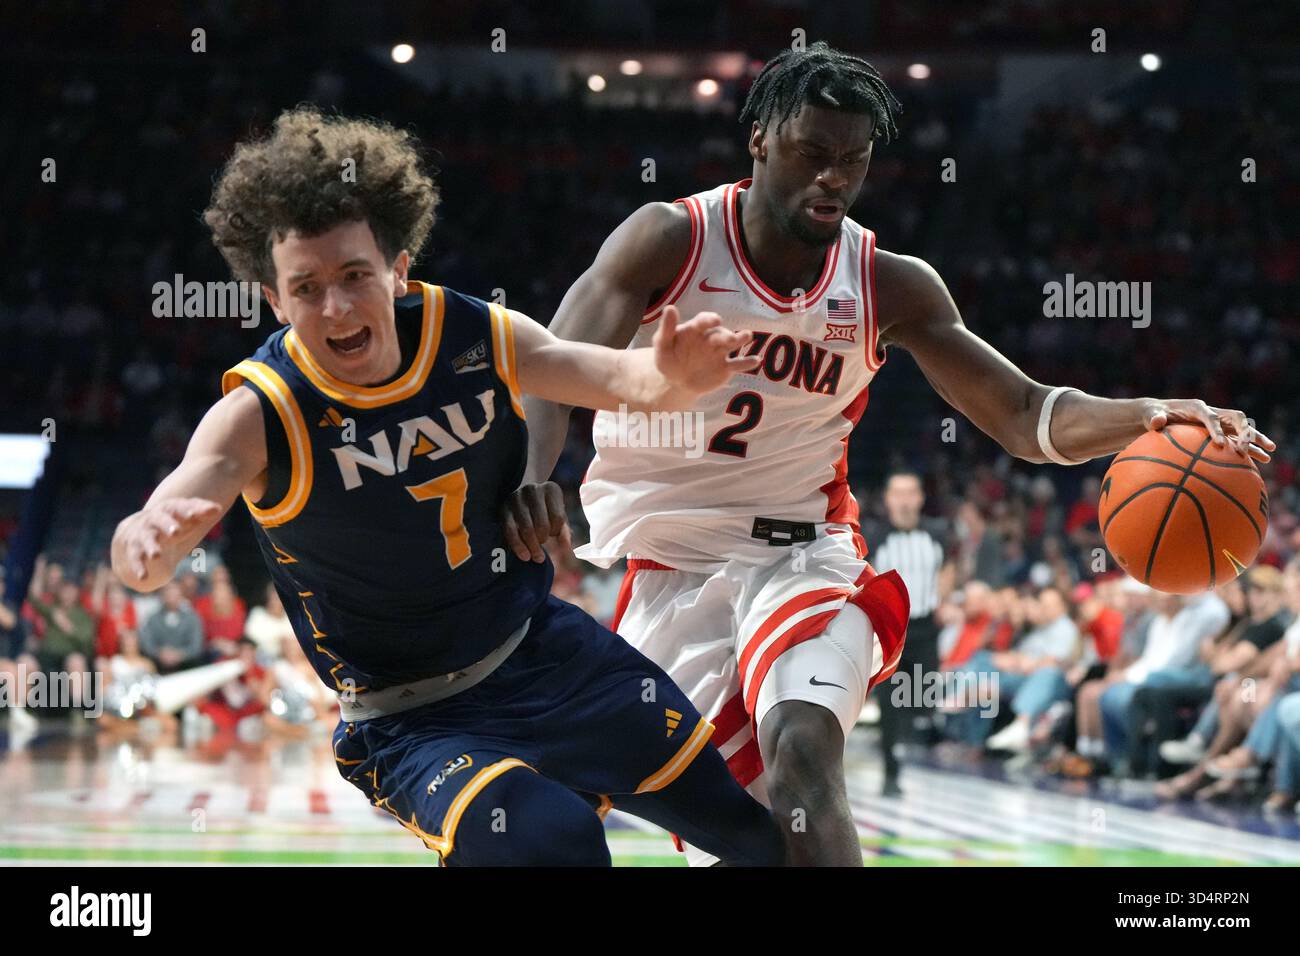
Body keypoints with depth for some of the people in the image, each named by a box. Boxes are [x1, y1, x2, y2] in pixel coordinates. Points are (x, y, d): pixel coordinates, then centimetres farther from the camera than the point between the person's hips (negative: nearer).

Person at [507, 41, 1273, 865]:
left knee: (804, 746, -29)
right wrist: (530, 473, -42)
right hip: (670, 569, 0)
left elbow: (1023, 415, -1)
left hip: (803, 555, 1)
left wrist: (1146, 417, -21)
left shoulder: (891, 288, -1)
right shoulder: (669, 242, -9)